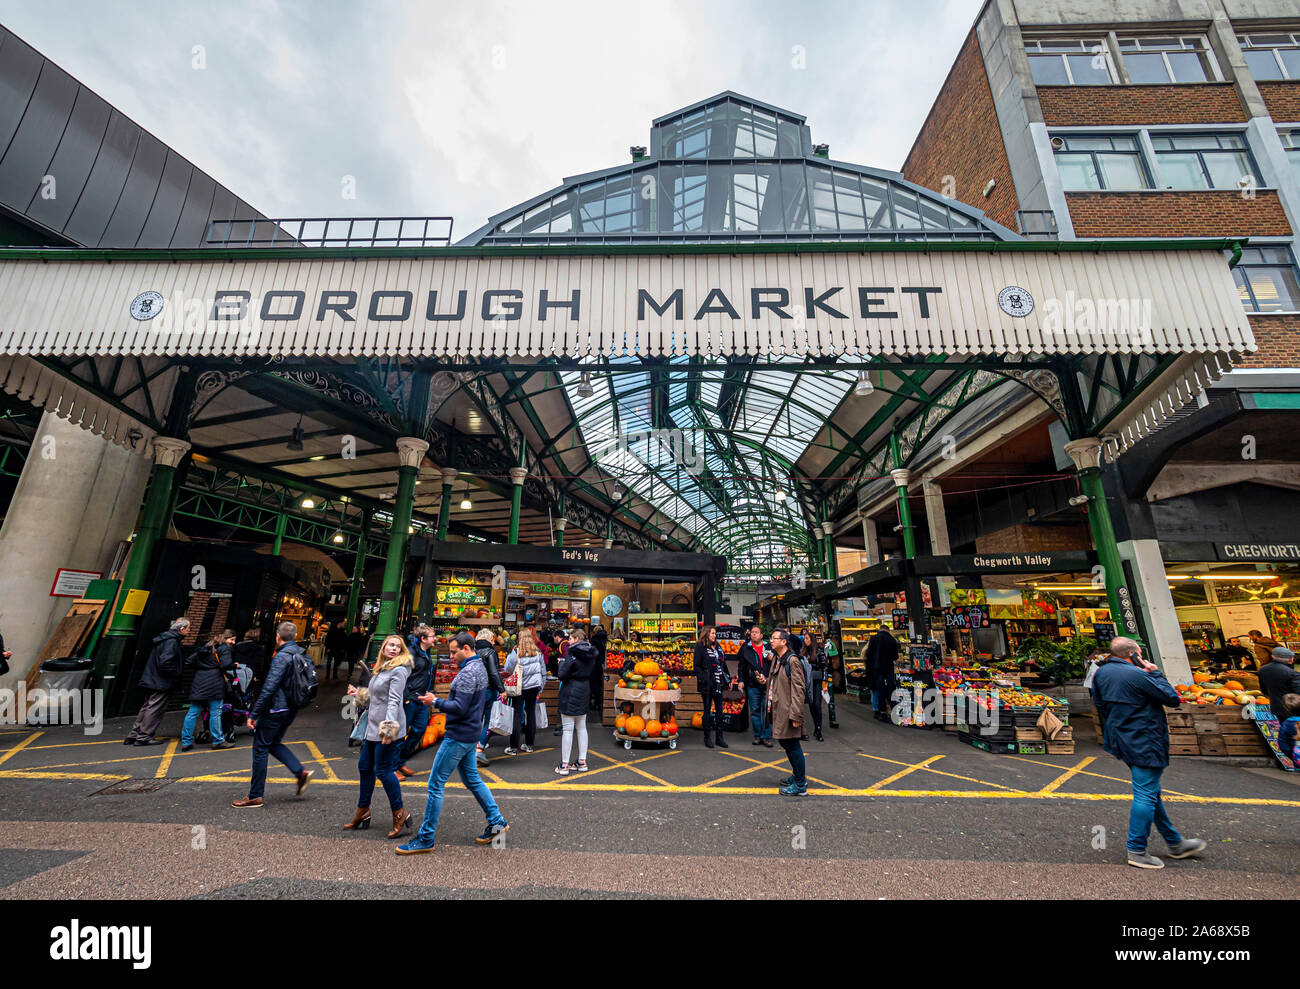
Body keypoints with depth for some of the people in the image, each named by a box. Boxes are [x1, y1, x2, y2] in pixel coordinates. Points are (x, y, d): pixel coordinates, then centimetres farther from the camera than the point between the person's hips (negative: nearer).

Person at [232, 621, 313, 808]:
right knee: (274, 743, 21)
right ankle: (301, 772, 11)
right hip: (292, 708, 8)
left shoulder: (282, 656, -19)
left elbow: (269, 688, -22)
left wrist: (253, 714, -16)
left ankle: (255, 796, 15)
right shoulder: (302, 654, 6)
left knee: (260, 748, 6)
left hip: (276, 708, -8)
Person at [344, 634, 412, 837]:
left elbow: (394, 701, -21)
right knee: (364, 767, 17)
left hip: (388, 730, -9)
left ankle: (400, 814, 8)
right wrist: (359, 694, 23)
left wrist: (388, 727, -29)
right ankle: (362, 813, 33)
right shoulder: (380, 669, 14)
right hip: (373, 728, 9)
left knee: (383, 770, -6)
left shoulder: (399, 671, -12)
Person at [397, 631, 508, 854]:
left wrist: (435, 702, -14)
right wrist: (445, 706, 16)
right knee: (472, 779, 19)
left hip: (458, 736, -10)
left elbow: (460, 708, -25)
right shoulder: (480, 667, 10)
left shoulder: (468, 672, -21)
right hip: (470, 734, 10)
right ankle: (496, 822, 24)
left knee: (436, 784, 1)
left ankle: (426, 838, 13)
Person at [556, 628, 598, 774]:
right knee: (581, 727, 14)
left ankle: (564, 765, 7)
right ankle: (582, 762, 20)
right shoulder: (591, 653, 4)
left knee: (568, 729, 0)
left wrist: (561, 663, 0)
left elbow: (563, 675, -16)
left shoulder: (573, 653, -18)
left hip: (570, 693, -7)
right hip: (584, 693, 7)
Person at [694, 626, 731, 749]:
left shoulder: (718, 647, 16)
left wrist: (728, 679, 15)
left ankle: (719, 737, 16)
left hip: (718, 683, 6)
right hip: (707, 684, -6)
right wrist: (702, 679, -18)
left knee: (719, 710, 8)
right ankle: (707, 738, 12)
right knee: (707, 710, 3)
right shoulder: (700, 647, -4)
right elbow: (697, 666, -8)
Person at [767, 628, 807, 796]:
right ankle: (798, 775, 36)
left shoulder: (792, 660, -16)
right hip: (778, 709, 9)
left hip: (788, 710, -9)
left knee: (792, 745, 0)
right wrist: (766, 680, 9)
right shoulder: (776, 659, 10)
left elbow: (798, 689, -19)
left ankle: (800, 785, 13)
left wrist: (796, 714, -21)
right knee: (785, 742, 19)